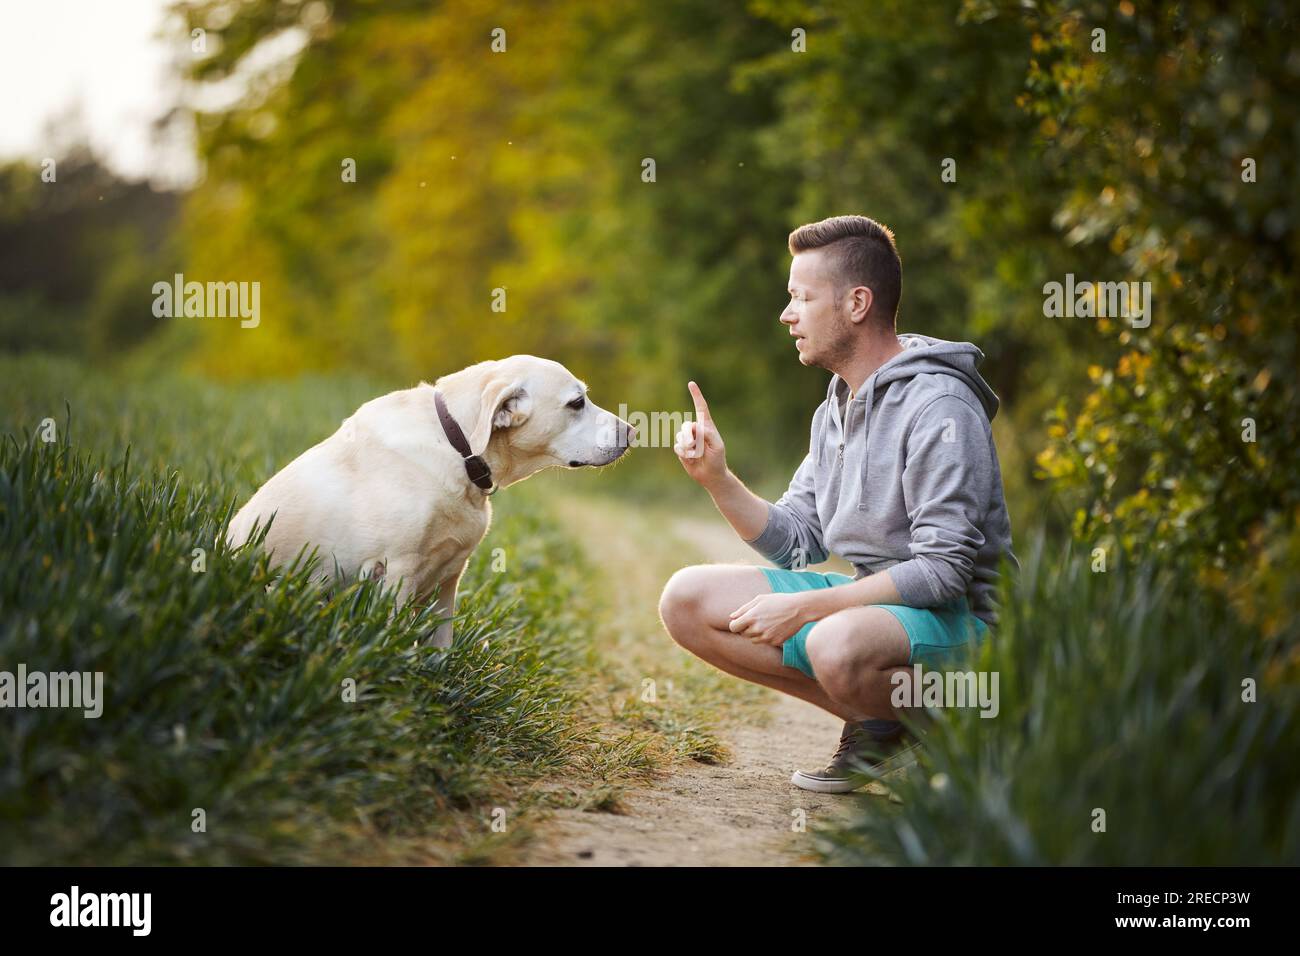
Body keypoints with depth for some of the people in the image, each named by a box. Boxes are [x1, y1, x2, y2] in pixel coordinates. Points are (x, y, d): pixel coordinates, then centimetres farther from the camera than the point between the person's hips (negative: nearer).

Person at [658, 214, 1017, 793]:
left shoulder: (938, 407, -17)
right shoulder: (836, 408, 11)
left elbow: (943, 570, -22)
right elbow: (797, 542, 12)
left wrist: (802, 608, -21)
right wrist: (717, 478, -4)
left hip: (951, 615, -9)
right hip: (868, 598, 9)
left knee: (837, 646, -41)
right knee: (686, 600, 0)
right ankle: (870, 719, -2)